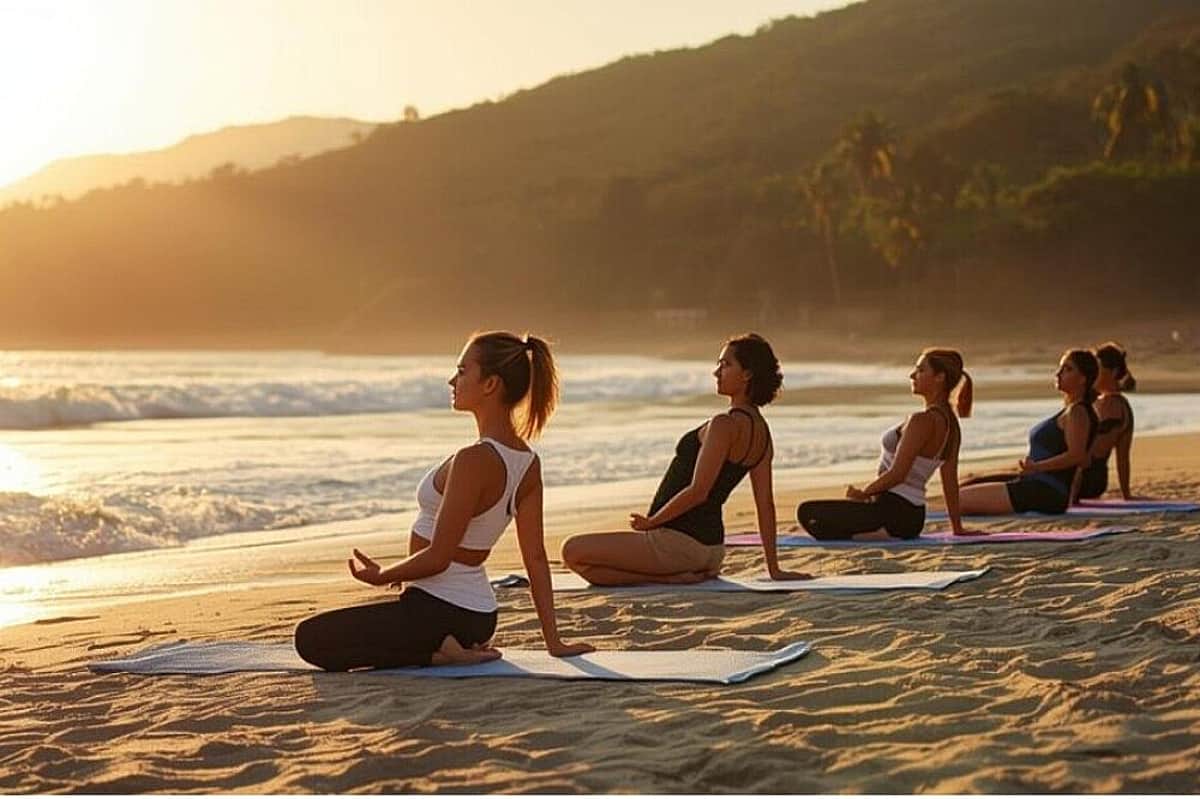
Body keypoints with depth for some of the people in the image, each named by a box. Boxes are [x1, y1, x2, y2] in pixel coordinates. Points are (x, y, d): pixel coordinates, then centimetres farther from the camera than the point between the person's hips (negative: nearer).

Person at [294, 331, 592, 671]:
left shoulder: (474, 460, -25)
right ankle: (459, 646, 10)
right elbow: (536, 559, 4)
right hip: (478, 614, 9)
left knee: (309, 639, 0)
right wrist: (553, 640, 8)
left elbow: (438, 557, -22)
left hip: (439, 610, -9)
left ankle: (439, 652, -8)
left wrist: (381, 576, -4)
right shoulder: (527, 462, 1)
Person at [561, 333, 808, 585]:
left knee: (573, 551, -12)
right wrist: (774, 568, 13)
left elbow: (697, 491, -23)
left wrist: (651, 522, -10)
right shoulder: (760, 429, 8)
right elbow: (765, 505, 11)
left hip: (680, 543, -10)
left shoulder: (725, 425, -19)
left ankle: (673, 578, -11)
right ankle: (695, 574, 13)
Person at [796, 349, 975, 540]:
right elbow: (950, 481, 13)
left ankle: (880, 535, -14)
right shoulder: (951, 423, 7)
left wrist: (863, 493, -7)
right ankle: (885, 532, 9)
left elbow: (896, 475, -23)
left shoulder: (922, 420, -21)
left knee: (806, 512, -9)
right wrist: (957, 527, 18)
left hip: (895, 513, -10)